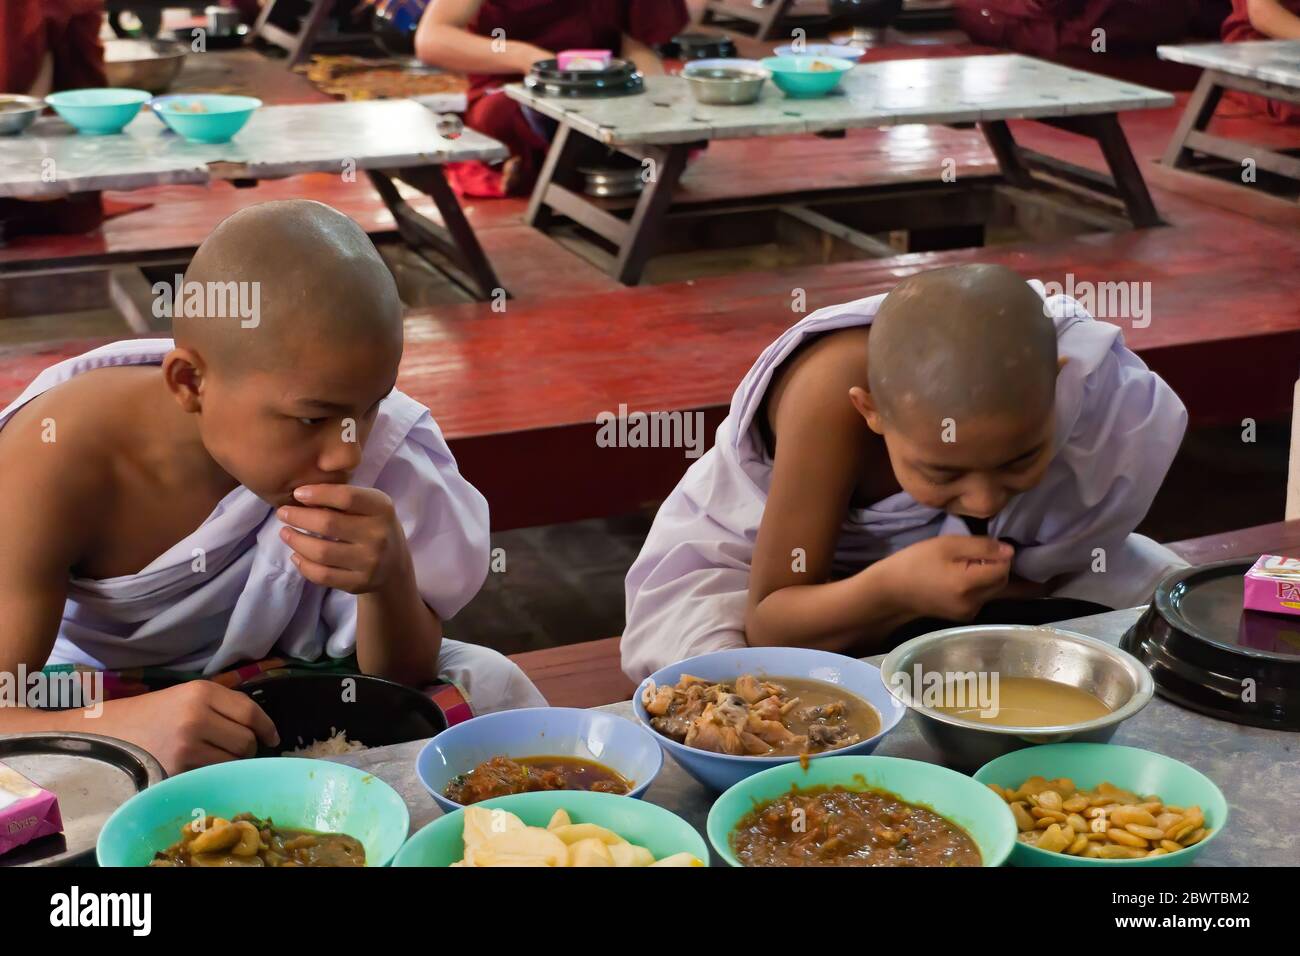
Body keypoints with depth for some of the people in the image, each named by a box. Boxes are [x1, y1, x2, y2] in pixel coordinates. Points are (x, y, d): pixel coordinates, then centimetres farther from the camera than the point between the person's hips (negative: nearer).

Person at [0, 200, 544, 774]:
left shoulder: (381, 444, -23)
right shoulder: (58, 461, -31)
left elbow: (403, 681, -14)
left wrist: (389, 580, -37)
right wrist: (129, 725, -55)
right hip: (97, 715, -1)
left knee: (488, 685, -17)